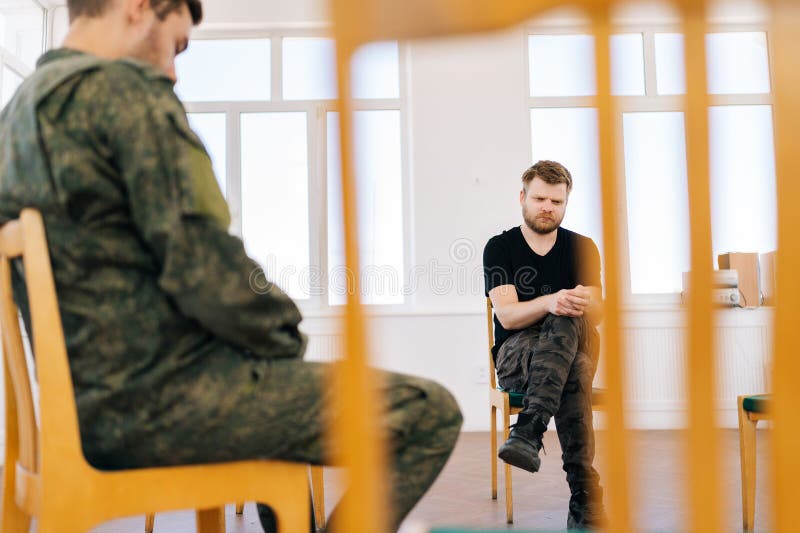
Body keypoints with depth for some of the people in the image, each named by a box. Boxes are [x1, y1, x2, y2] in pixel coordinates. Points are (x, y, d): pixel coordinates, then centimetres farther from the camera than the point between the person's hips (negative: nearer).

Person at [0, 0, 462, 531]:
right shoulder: (124, 88, -14)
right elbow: (200, 263, -22)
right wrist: (287, 341, -3)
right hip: (163, 399, -10)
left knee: (283, 389, 36)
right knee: (431, 413, -8)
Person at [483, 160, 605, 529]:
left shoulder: (582, 247, 10)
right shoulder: (500, 247, 2)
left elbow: (596, 314, -4)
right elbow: (507, 316, -12)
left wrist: (584, 303, -31)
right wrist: (550, 302, -34)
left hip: (579, 344, 2)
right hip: (515, 357, -2)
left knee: (565, 322, -36)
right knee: (573, 369, -37)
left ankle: (528, 433, -48)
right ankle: (585, 496, -41)